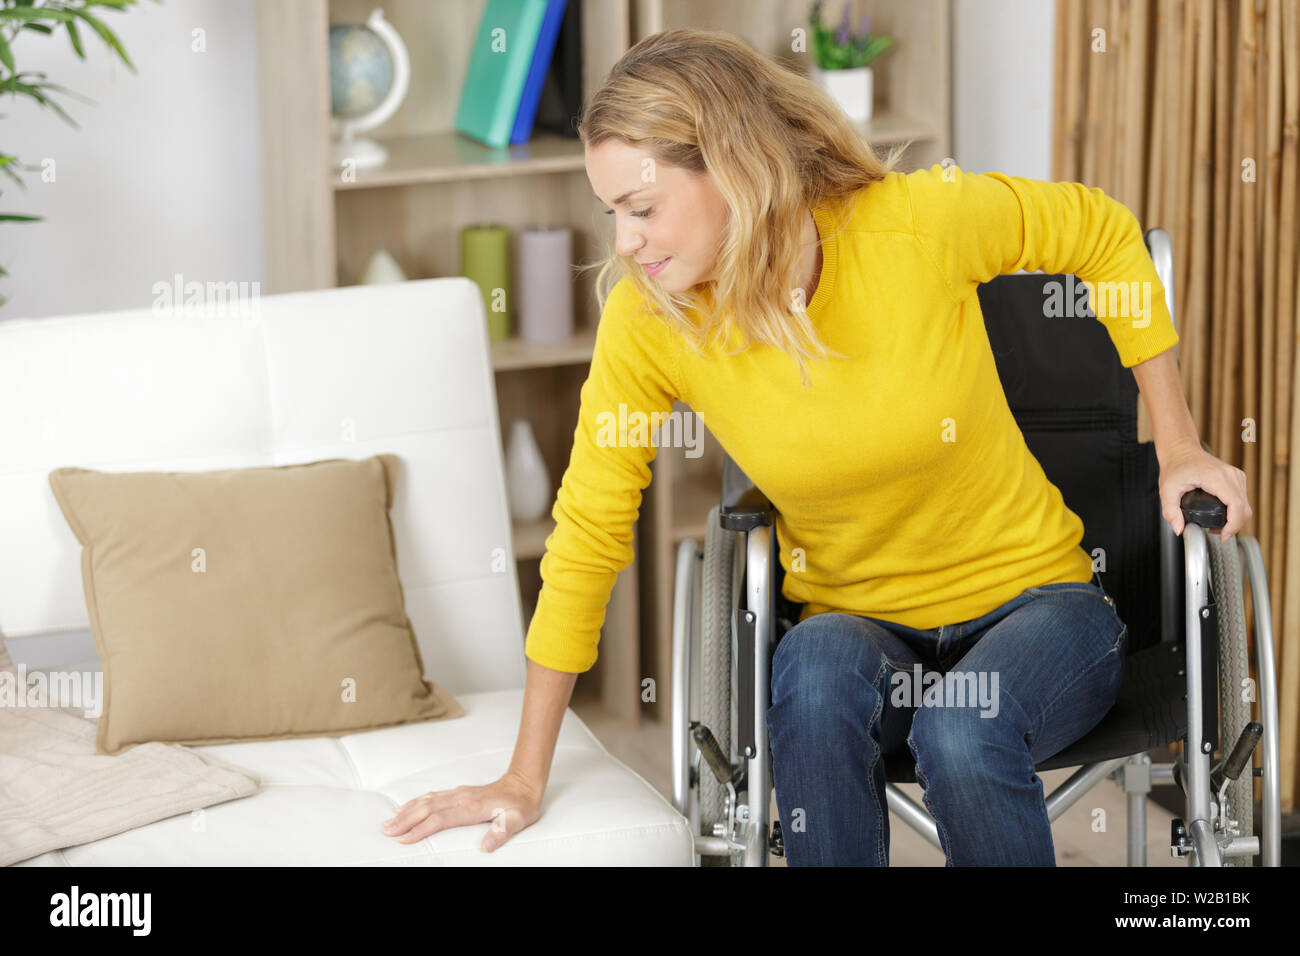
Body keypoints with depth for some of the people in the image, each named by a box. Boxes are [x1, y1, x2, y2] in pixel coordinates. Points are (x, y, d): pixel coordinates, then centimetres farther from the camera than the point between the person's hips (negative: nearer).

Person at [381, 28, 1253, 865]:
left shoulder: (919, 222, -21)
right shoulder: (648, 316, -15)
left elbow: (1104, 232, -2)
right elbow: (588, 531, -8)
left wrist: (1177, 447, -2)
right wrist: (525, 779, -7)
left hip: (1033, 601, -1)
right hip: (857, 625, 2)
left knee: (960, 731, -34)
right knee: (819, 664, -34)